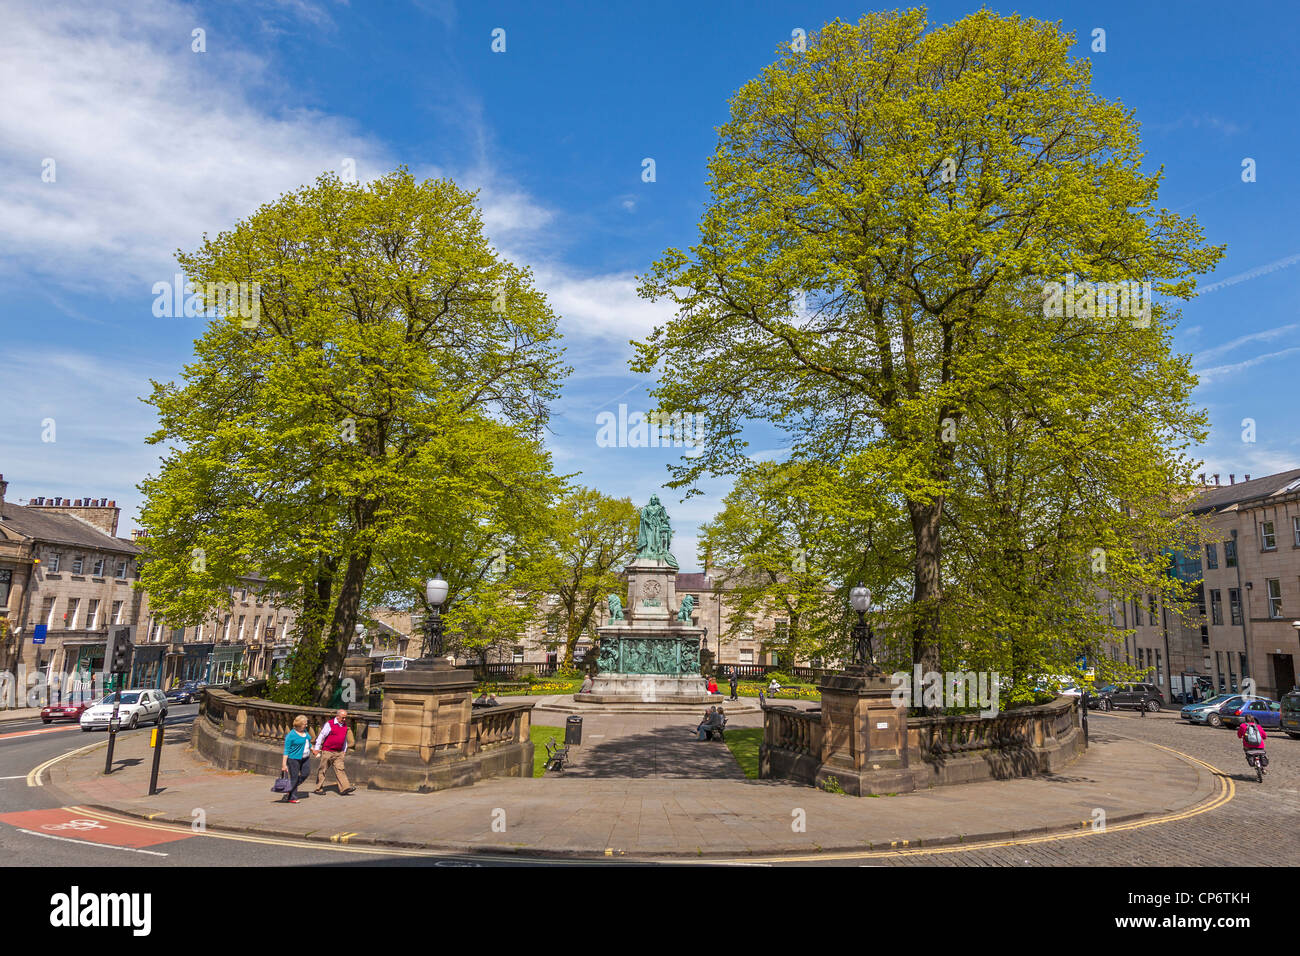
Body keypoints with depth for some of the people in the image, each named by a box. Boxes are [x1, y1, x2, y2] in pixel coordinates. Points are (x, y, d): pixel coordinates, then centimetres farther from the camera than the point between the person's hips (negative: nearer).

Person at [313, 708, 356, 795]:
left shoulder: (345, 725, 10)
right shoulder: (329, 724, -9)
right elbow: (321, 736, -7)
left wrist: (344, 750, 21)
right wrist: (317, 749, -6)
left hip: (338, 753, 5)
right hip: (327, 751, -5)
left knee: (340, 769, -4)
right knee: (322, 770, 6)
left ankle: (345, 788, -12)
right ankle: (319, 789, 18)